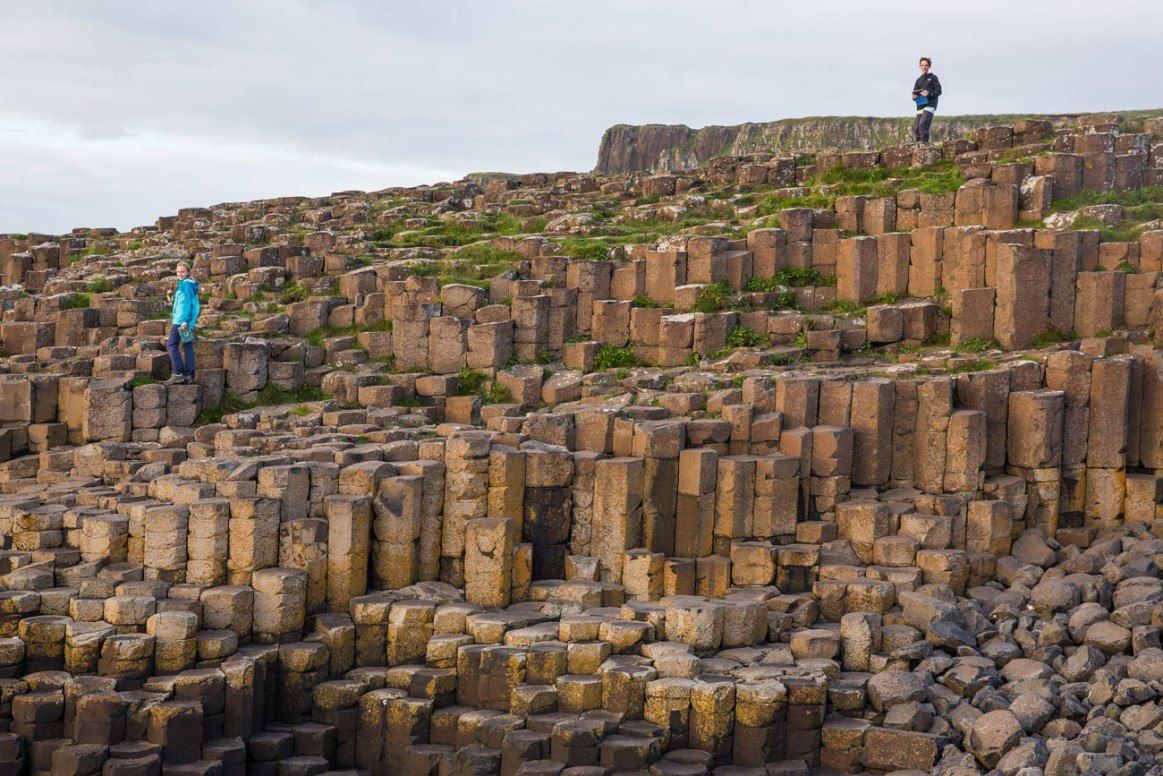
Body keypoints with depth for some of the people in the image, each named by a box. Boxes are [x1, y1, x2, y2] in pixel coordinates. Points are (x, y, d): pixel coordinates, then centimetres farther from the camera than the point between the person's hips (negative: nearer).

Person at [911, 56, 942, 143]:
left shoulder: (933, 77, 6)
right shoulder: (919, 80, 21)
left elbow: (938, 91, 0)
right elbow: (914, 93, 21)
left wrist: (929, 94, -18)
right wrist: (914, 96, -4)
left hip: (930, 105, -6)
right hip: (920, 106, 6)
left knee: (923, 124, -23)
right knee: (916, 128, -1)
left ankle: (924, 142, -24)